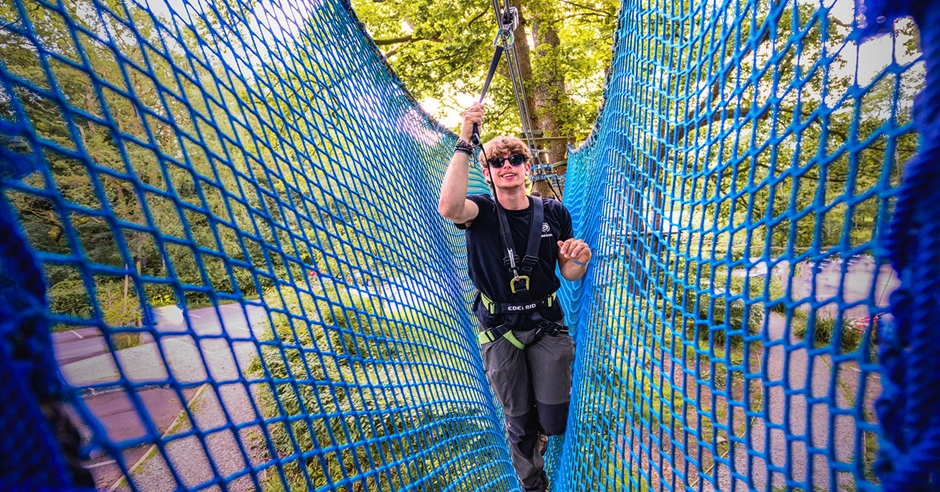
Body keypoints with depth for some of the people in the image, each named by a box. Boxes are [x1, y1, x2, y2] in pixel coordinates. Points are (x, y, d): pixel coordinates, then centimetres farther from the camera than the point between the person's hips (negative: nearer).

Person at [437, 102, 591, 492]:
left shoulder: (554, 212, 1)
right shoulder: (482, 211, -7)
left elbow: (568, 273, 7)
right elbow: (449, 207, -32)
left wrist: (579, 259, -16)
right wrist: (465, 142, -32)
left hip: (547, 325, 2)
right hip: (500, 331, -1)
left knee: (554, 421, 4)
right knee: (519, 423, 11)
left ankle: (539, 433, 43)